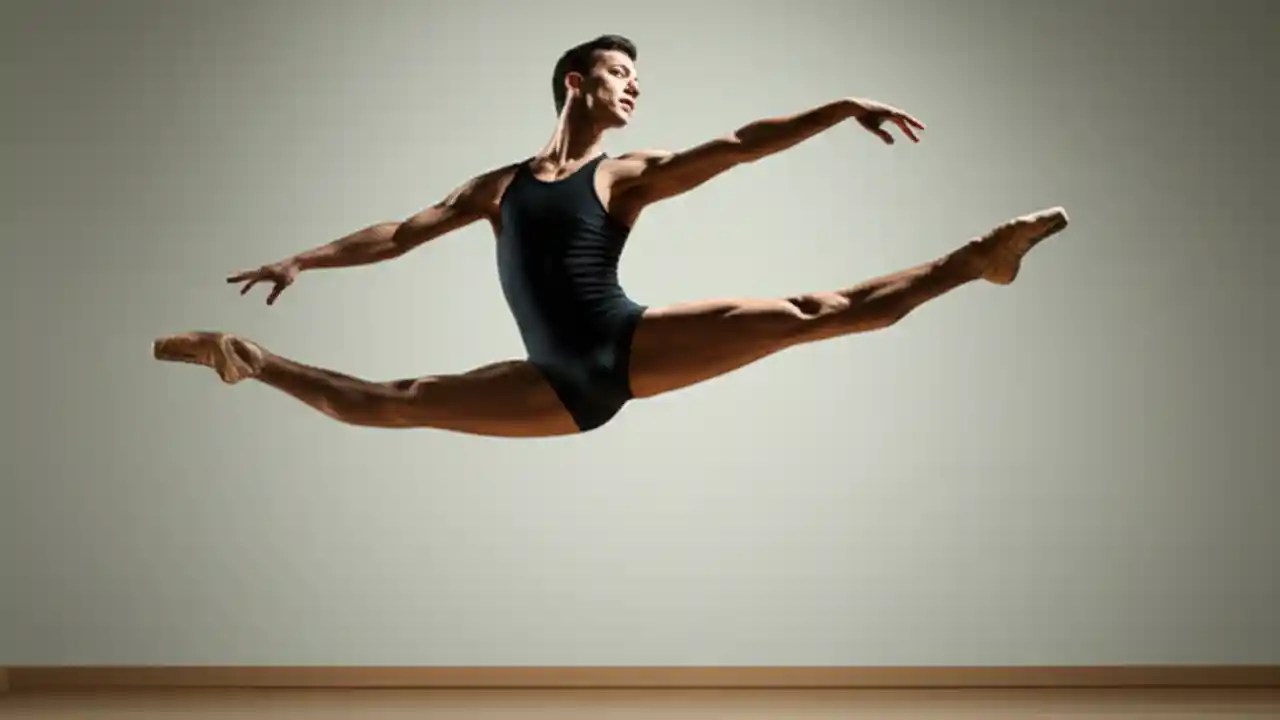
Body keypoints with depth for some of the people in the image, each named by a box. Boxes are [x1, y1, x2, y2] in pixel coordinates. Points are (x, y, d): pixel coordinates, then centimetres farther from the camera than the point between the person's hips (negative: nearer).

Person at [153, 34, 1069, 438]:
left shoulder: (631, 173, 6)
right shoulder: (499, 186, 14)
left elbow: (737, 146, -3)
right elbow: (399, 233, 16)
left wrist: (841, 108, -11)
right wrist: (303, 260, 14)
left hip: (633, 347, -2)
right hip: (563, 384, 2)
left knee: (804, 314, -13)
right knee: (394, 403, 6)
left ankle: (974, 260, -8)